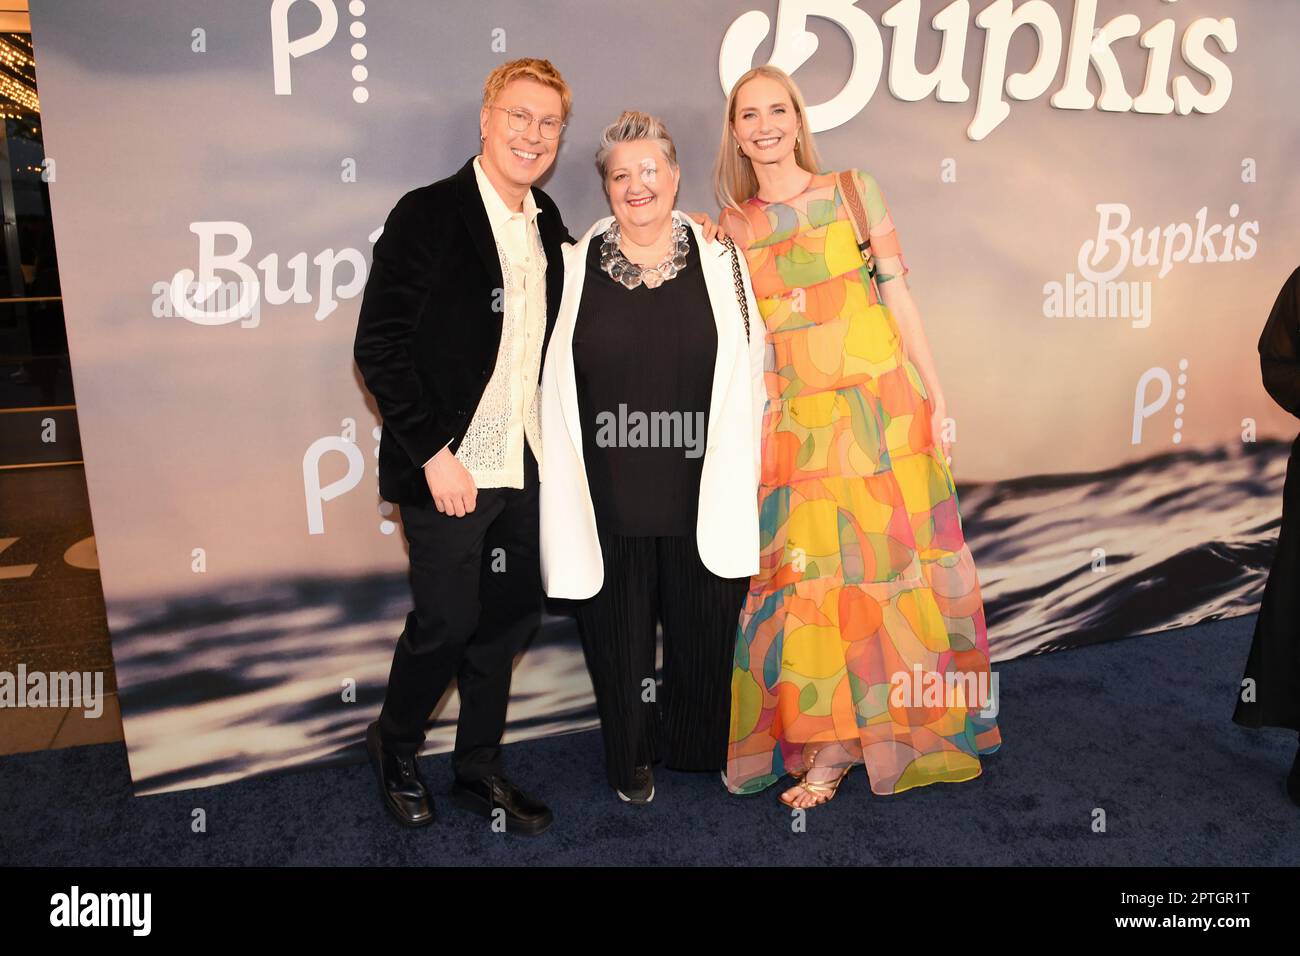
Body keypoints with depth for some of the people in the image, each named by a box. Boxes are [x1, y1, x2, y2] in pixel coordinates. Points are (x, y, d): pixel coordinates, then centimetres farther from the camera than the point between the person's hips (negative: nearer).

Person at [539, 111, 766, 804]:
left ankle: (695, 747, 40)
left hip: (701, 490, 1)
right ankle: (631, 759, 36)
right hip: (609, 492, 0)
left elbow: (749, 373, 5)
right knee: (619, 631, 12)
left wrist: (741, 483, 1)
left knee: (704, 624, 13)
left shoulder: (719, 261, 3)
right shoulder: (573, 268, 2)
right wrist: (564, 493, 2)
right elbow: (552, 386, 4)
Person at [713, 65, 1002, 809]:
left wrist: (935, 393, -5)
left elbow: (897, 293, 0)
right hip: (794, 418, 1)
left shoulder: (852, 190, 5)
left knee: (891, 556, 4)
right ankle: (831, 742, 12)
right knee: (812, 572, 0)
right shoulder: (731, 227, 10)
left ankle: (900, 726, 21)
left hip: (881, 399, -1)